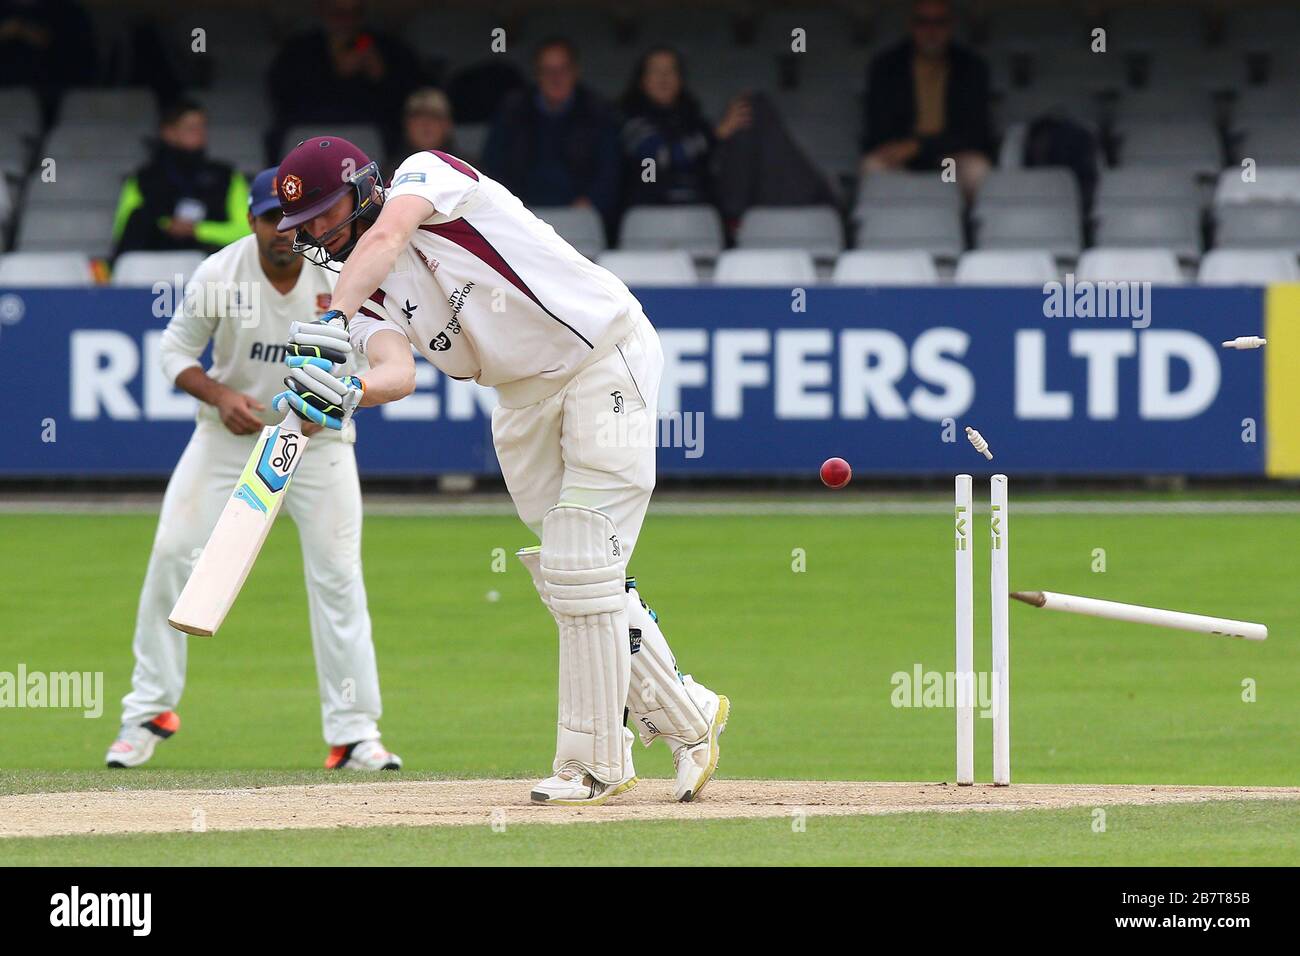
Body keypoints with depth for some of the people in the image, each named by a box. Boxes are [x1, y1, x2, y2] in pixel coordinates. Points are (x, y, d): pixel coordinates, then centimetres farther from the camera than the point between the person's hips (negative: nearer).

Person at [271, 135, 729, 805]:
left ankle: (591, 763, -6)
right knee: (564, 573, 6)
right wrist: (346, 394, -39)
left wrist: (332, 319, -47)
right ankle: (685, 719, 20)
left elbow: (385, 236, -33)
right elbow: (397, 373, -16)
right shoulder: (371, 296, 4)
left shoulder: (427, 174, -11)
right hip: (524, 395, 8)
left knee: (580, 569, -12)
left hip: (605, 356, -8)